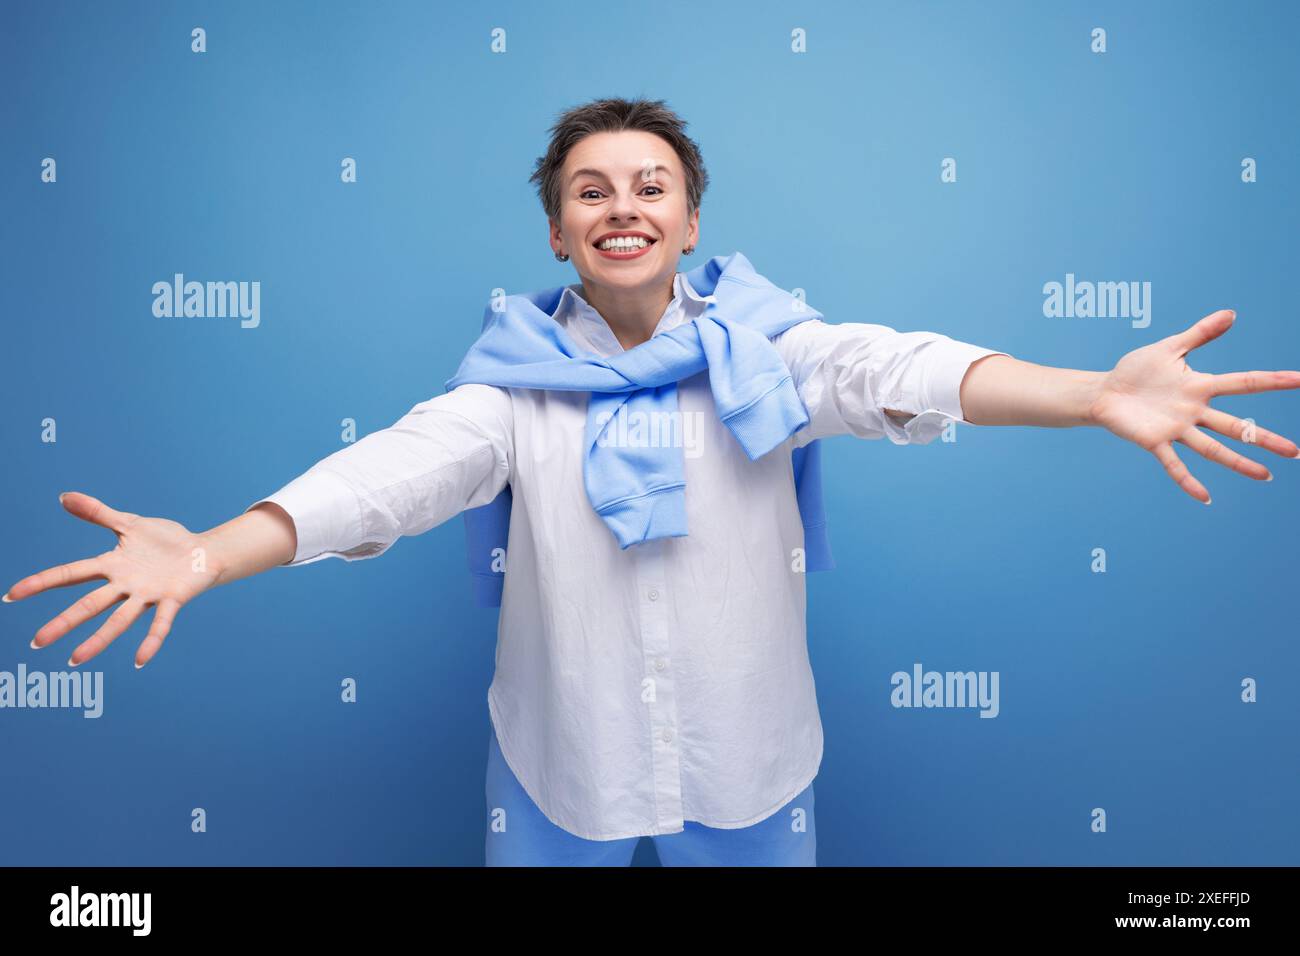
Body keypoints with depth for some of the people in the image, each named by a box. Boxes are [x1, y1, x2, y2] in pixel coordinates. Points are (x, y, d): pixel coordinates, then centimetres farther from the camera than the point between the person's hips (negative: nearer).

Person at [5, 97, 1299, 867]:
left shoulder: (759, 350, -8)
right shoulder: (519, 382, -7)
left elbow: (893, 371, -23)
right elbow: (398, 466, -19)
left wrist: (1095, 395, -40)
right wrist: (211, 554, -35)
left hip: (750, 765, 0)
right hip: (557, 768, 0)